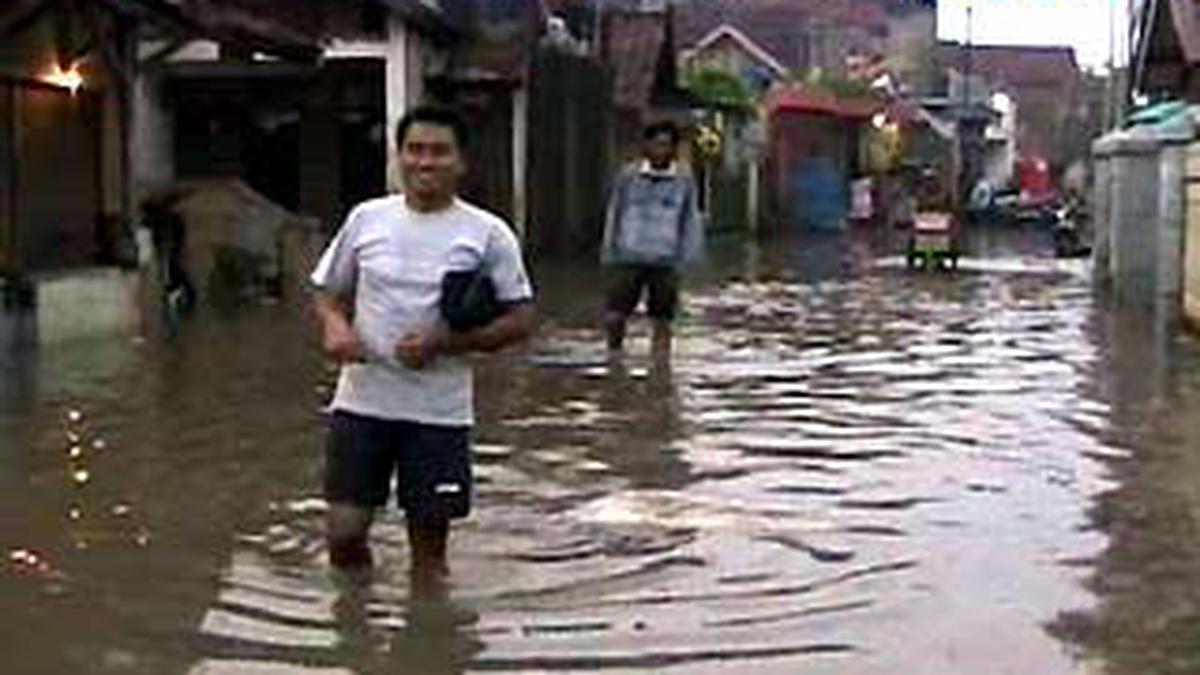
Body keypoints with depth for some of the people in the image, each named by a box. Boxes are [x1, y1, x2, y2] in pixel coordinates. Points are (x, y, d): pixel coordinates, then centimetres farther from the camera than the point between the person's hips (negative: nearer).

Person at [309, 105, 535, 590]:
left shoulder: (487, 234, -2)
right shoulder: (367, 219, 5)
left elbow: (519, 320, -2)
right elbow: (327, 291, 15)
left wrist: (445, 342, -15)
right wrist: (334, 325, -9)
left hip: (439, 410, -1)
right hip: (362, 400, 2)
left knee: (429, 539, 5)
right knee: (344, 529, 2)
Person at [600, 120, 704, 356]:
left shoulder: (684, 182, 2)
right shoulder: (628, 177, 2)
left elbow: (691, 223, 7)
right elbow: (614, 217, 10)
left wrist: (685, 260, 0)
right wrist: (609, 255, 9)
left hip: (665, 263, 0)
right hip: (629, 259, 0)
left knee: (662, 321, 5)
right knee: (612, 318, -6)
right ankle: (614, 356, 19)